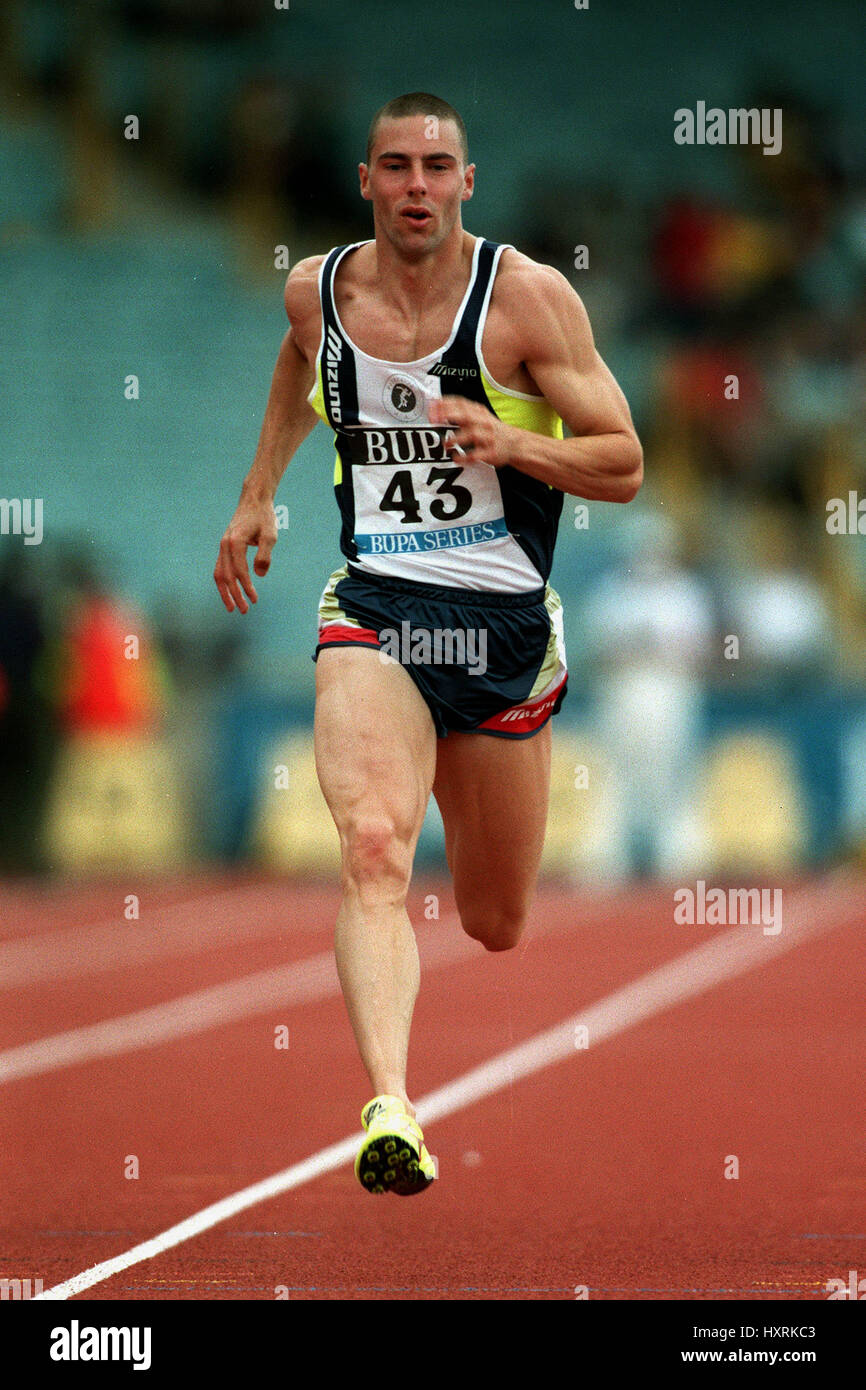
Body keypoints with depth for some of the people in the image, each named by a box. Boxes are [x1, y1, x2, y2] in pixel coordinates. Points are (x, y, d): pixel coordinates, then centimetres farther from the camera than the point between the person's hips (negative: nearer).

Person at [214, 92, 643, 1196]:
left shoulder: (528, 297, -7)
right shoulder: (317, 290, 3)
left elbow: (623, 465, -6)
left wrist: (510, 445, -23)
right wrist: (257, 494, 27)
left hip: (505, 622, 0)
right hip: (372, 612, 0)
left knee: (496, 928, 15)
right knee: (373, 851, -28)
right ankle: (388, 1110, -39)